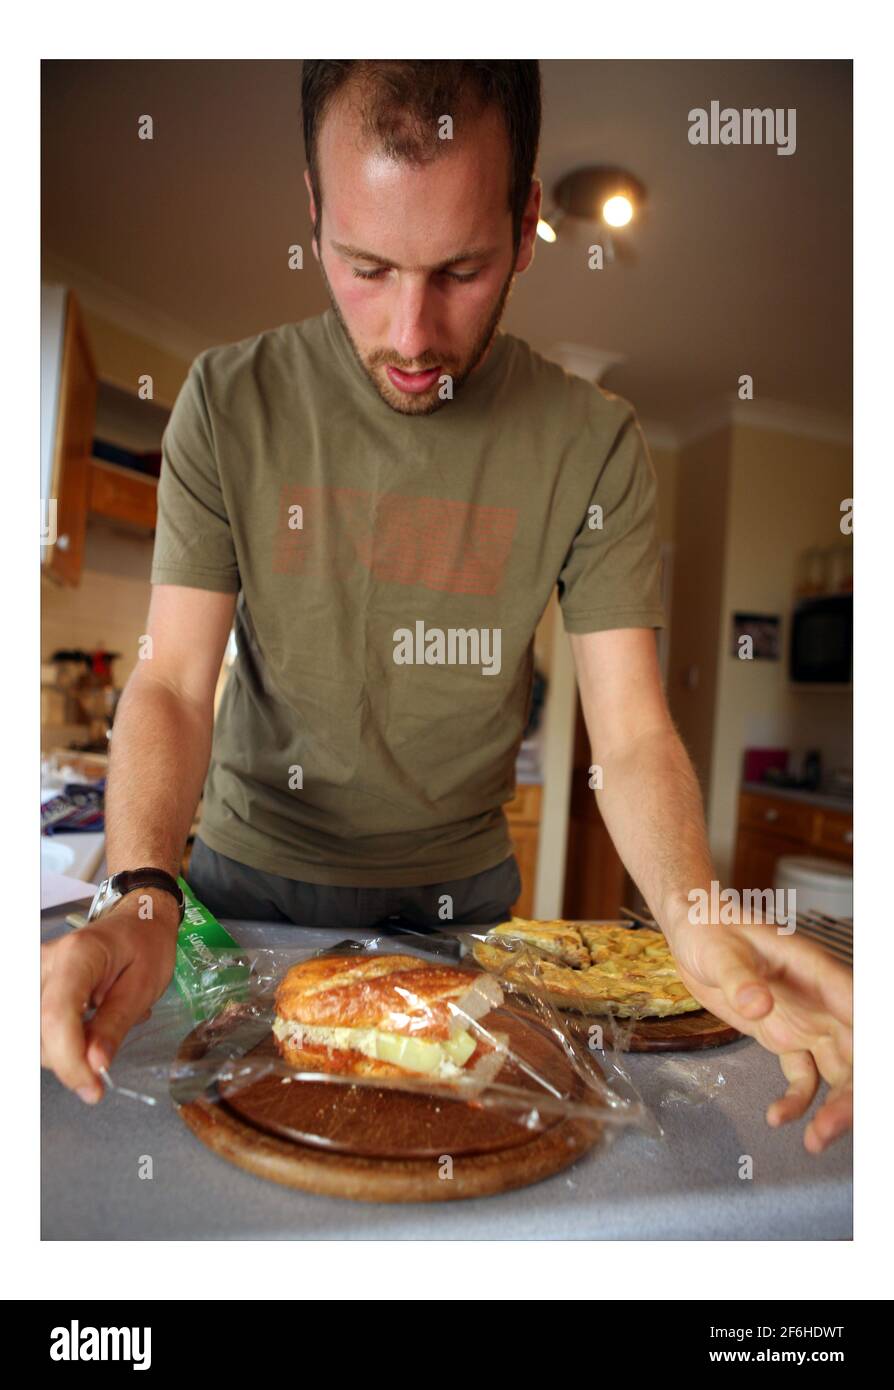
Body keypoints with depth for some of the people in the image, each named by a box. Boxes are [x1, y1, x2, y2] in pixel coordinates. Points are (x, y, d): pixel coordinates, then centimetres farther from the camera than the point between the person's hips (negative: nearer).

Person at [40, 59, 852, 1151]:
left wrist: (696, 915, -35)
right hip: (254, 868, 1)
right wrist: (142, 895, -33)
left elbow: (632, 735, -16)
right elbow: (172, 680, -16)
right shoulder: (229, 403, -14)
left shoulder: (593, 443, -15)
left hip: (459, 882, 1)